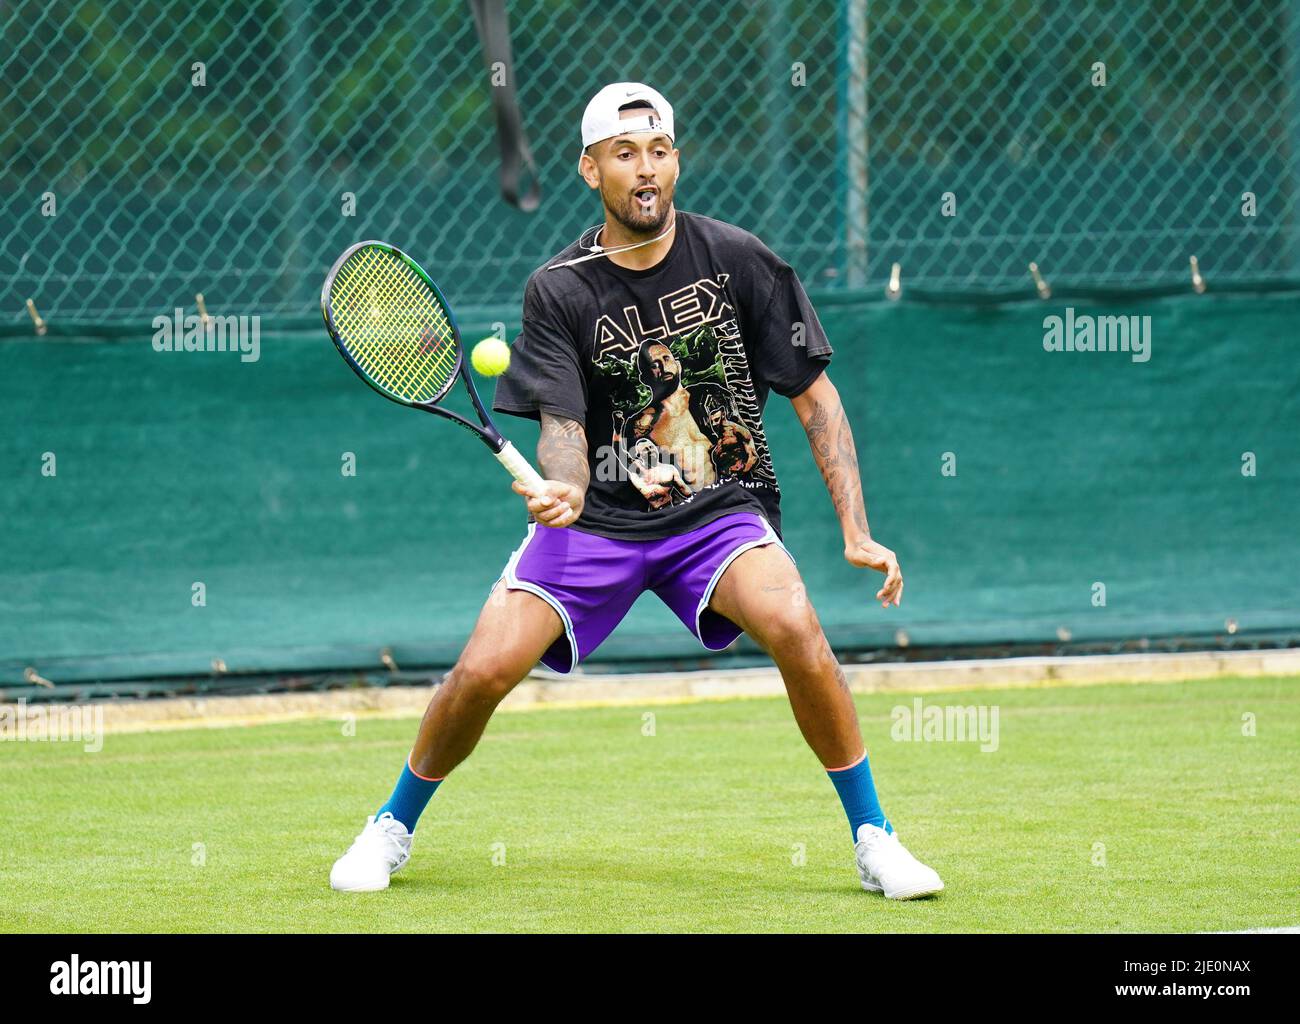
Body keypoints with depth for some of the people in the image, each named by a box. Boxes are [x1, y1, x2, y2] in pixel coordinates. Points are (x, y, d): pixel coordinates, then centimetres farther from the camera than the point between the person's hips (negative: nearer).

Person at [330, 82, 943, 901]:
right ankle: (394, 826, 13)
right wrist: (562, 489, -37)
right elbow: (563, 426, -12)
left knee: (793, 625, -31)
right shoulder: (559, 290, -5)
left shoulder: (737, 259, -6)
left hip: (721, 509, -1)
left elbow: (816, 396, 0)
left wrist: (857, 533, -8)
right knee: (484, 669, -16)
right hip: (597, 518, 1)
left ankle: (873, 839, -14)